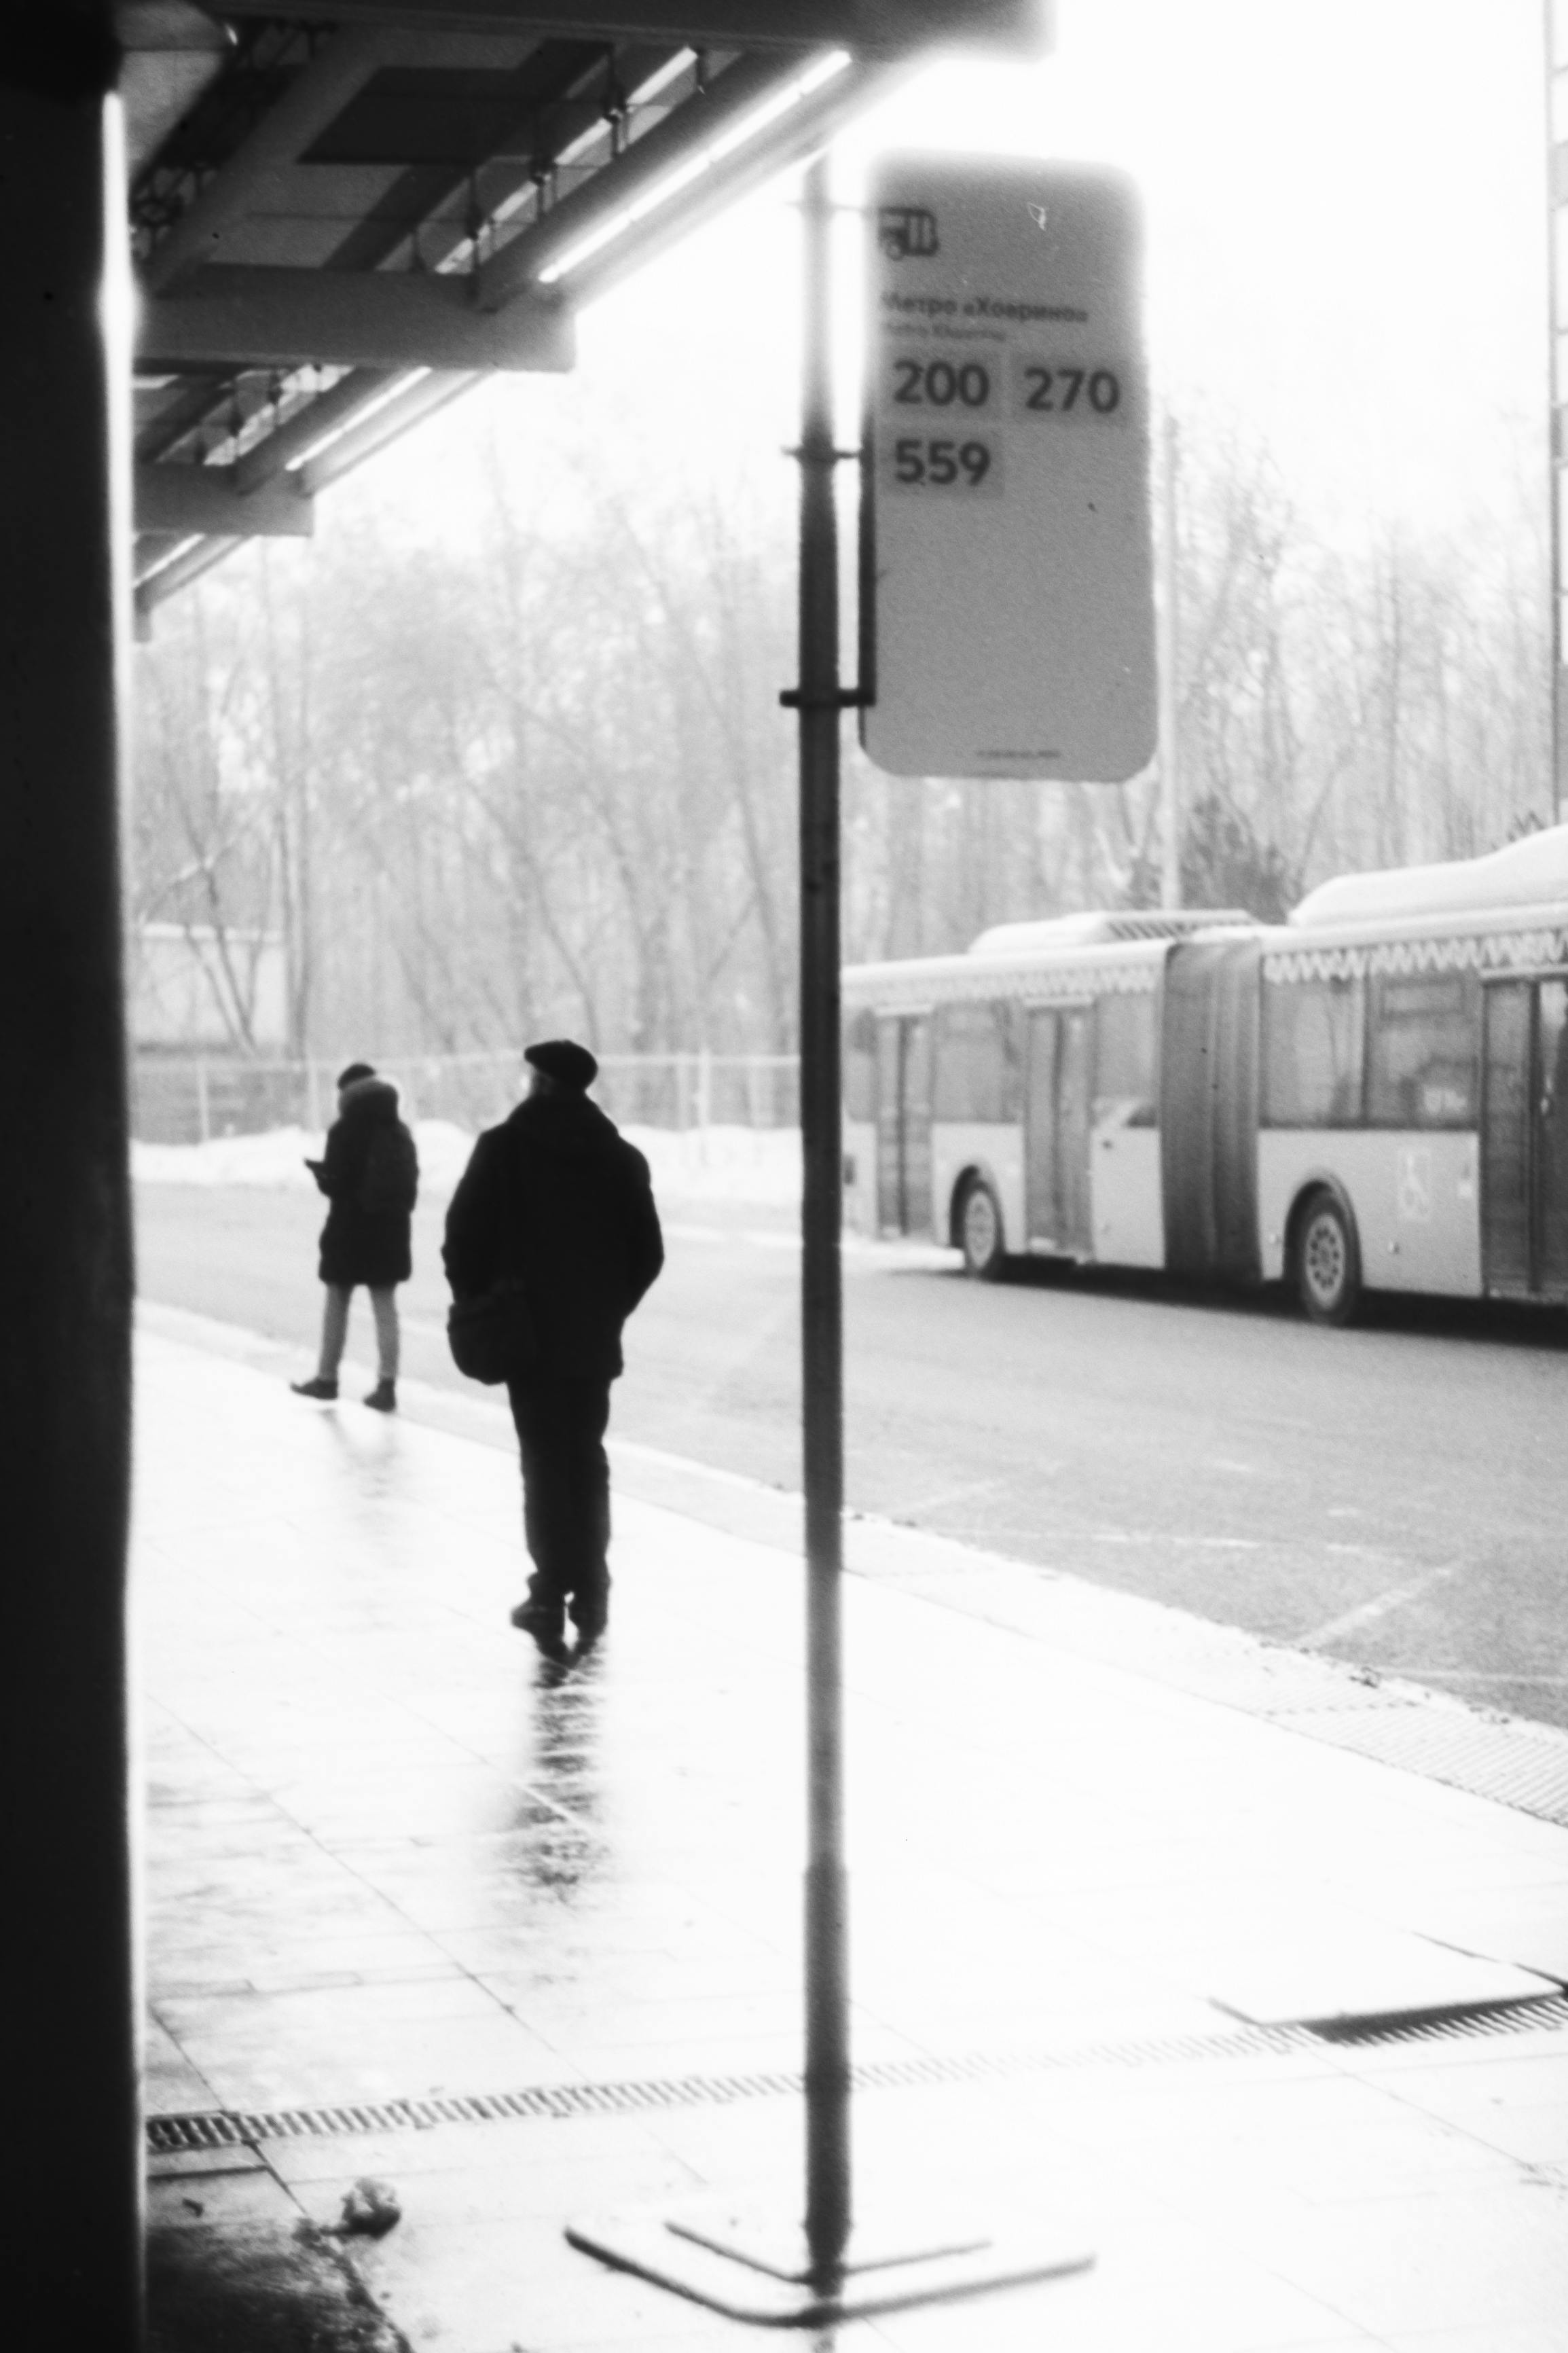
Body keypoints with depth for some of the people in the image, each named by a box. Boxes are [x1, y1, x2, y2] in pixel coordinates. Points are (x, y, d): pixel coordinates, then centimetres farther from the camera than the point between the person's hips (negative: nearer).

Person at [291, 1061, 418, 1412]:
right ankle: (387, 1385, 5)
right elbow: (411, 1185, 3)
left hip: (351, 1229, -4)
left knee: (336, 1304, 12)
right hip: (390, 1229, 4)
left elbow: (335, 1183, -15)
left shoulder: (345, 1132, -13)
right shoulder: (400, 1133, 2)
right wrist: (395, 1211, 13)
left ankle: (327, 1377, 21)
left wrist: (317, 1170, 3)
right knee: (385, 1308, 8)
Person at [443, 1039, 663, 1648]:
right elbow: (648, 1252, 5)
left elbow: (464, 1237, -10)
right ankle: (590, 1596, 14)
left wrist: (476, 1304, 2)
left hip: (529, 1334, -3)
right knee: (587, 1458, 13)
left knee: (545, 1461, 1)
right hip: (595, 1340, 3)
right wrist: (609, 1307, 13)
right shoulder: (620, 1157, 4)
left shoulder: (502, 1148, -6)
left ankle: (552, 1592, -6)